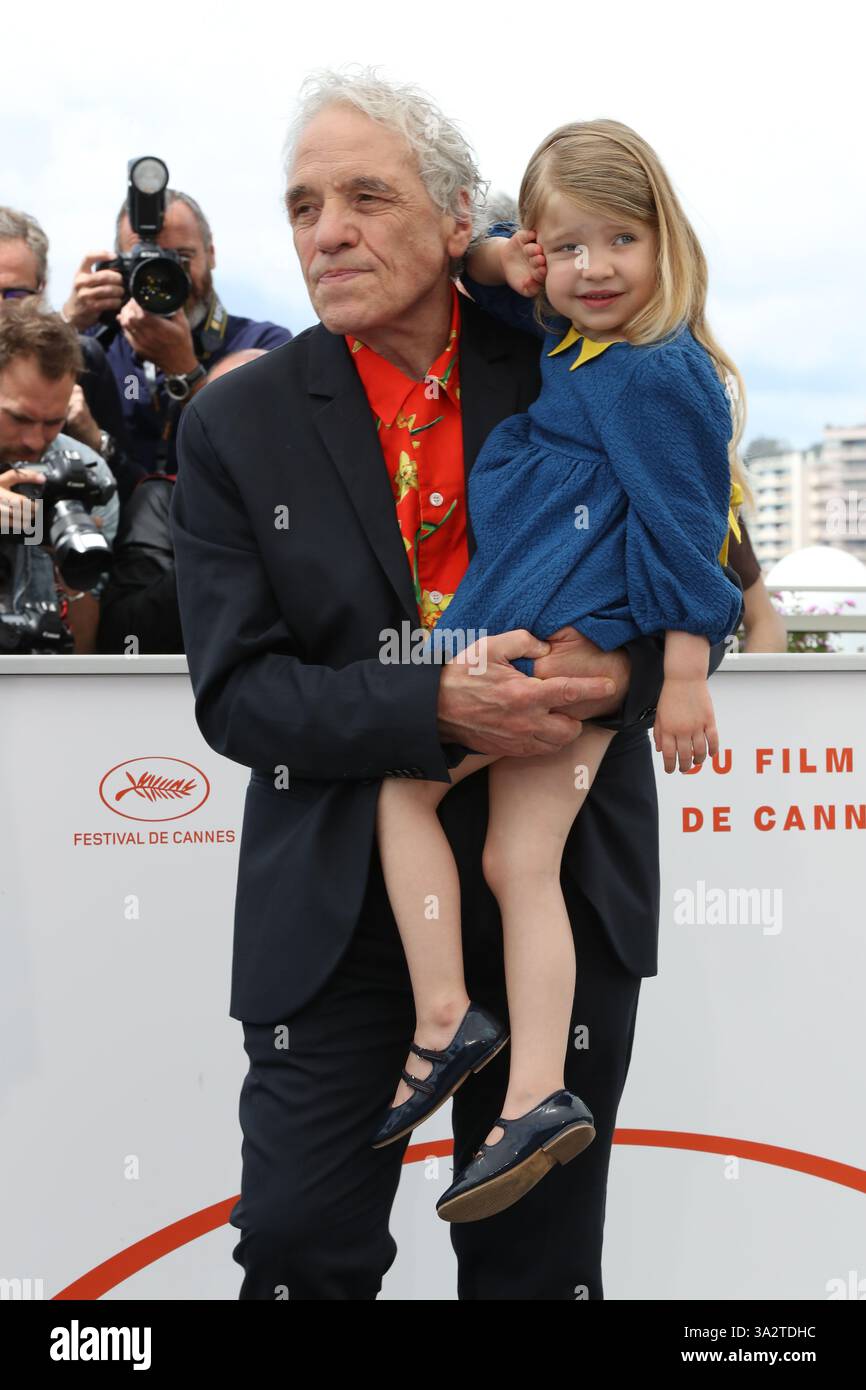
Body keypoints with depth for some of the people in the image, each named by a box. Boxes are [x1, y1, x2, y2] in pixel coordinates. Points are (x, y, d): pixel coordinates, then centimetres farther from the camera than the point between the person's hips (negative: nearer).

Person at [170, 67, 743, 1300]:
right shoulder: (237, 426, -2)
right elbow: (234, 691, -7)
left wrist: (625, 667, -17)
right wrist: (437, 707, -23)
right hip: (337, 906, 0)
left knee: (540, 1260, 14)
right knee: (301, 1248, 3)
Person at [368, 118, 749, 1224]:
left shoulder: (657, 375, -13)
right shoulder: (570, 339, 14)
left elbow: (684, 528, -15)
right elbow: (494, 275, 32)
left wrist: (685, 679, -14)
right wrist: (500, 262, 9)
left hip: (557, 633, -10)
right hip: (570, 642, 10)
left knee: (402, 780, 2)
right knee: (522, 865, 8)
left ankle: (444, 1018, 5)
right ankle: (537, 1096, 9)